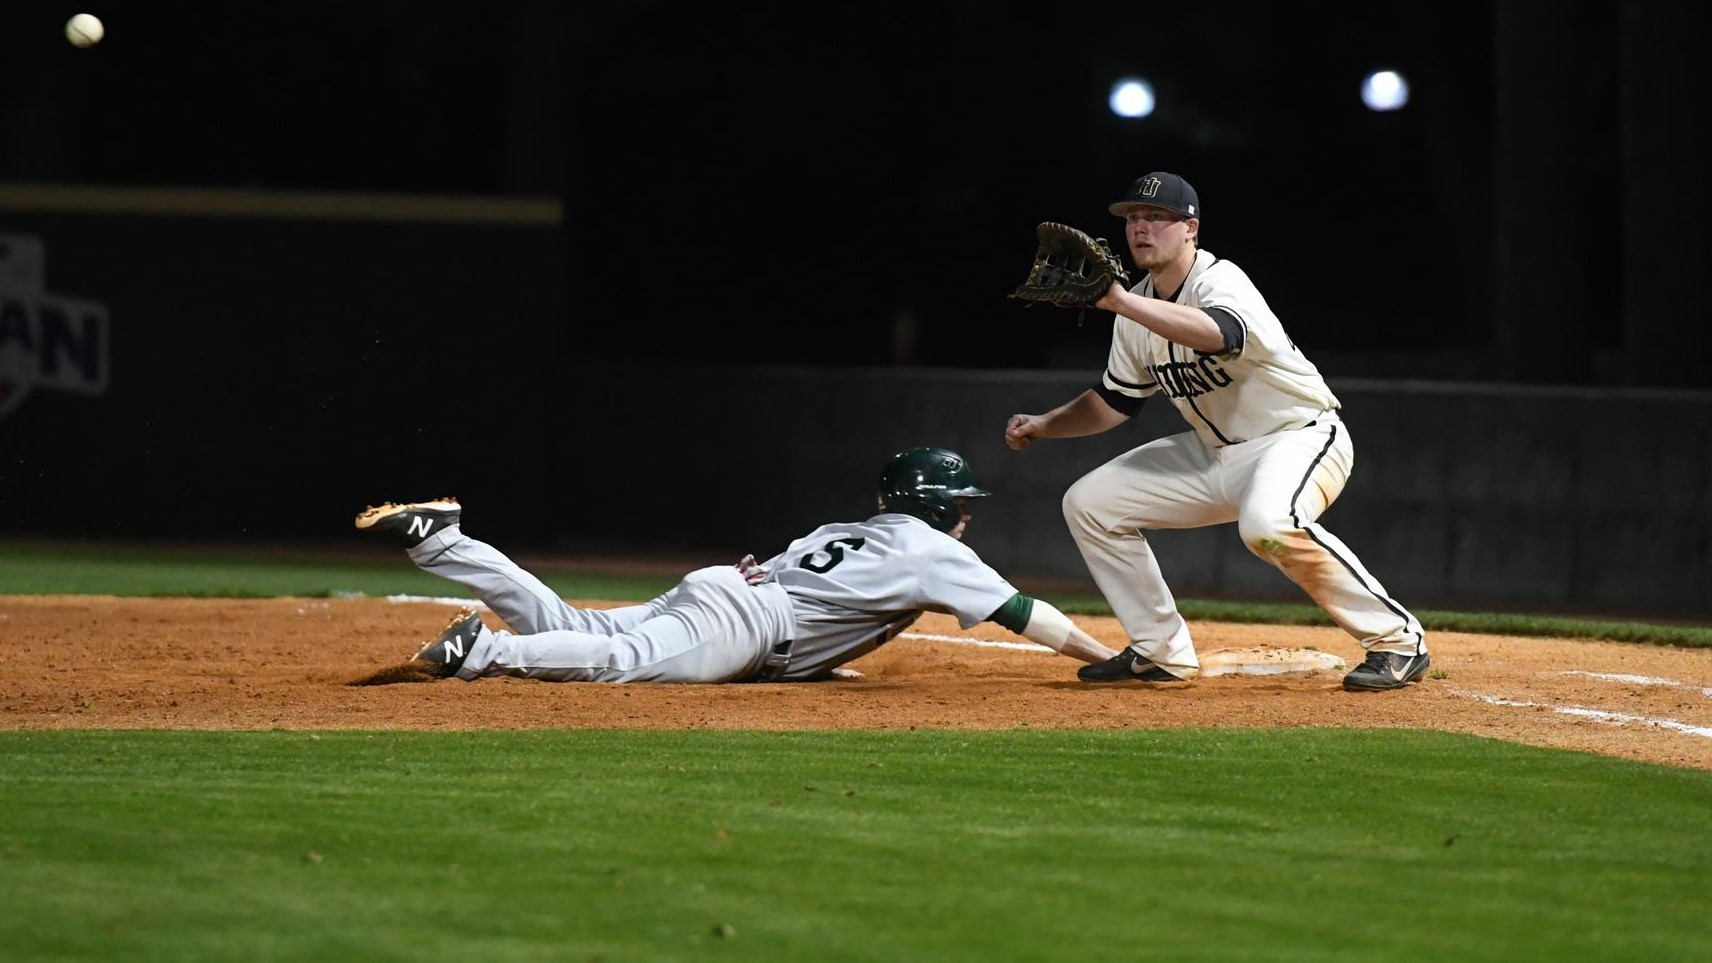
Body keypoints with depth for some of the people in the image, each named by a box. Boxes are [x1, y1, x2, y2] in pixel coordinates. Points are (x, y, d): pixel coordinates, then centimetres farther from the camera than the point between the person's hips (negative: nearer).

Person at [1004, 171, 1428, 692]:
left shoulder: (1219, 281, -21)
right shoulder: (1138, 307, 4)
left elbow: (1218, 334, -46)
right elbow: (1116, 400, 15)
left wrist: (1121, 302, -48)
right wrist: (1044, 425, 2)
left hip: (1300, 436, -9)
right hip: (1214, 450, 9)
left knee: (1268, 522, -40)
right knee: (1088, 502, 4)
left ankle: (1397, 639, -26)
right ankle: (1161, 651, 12)